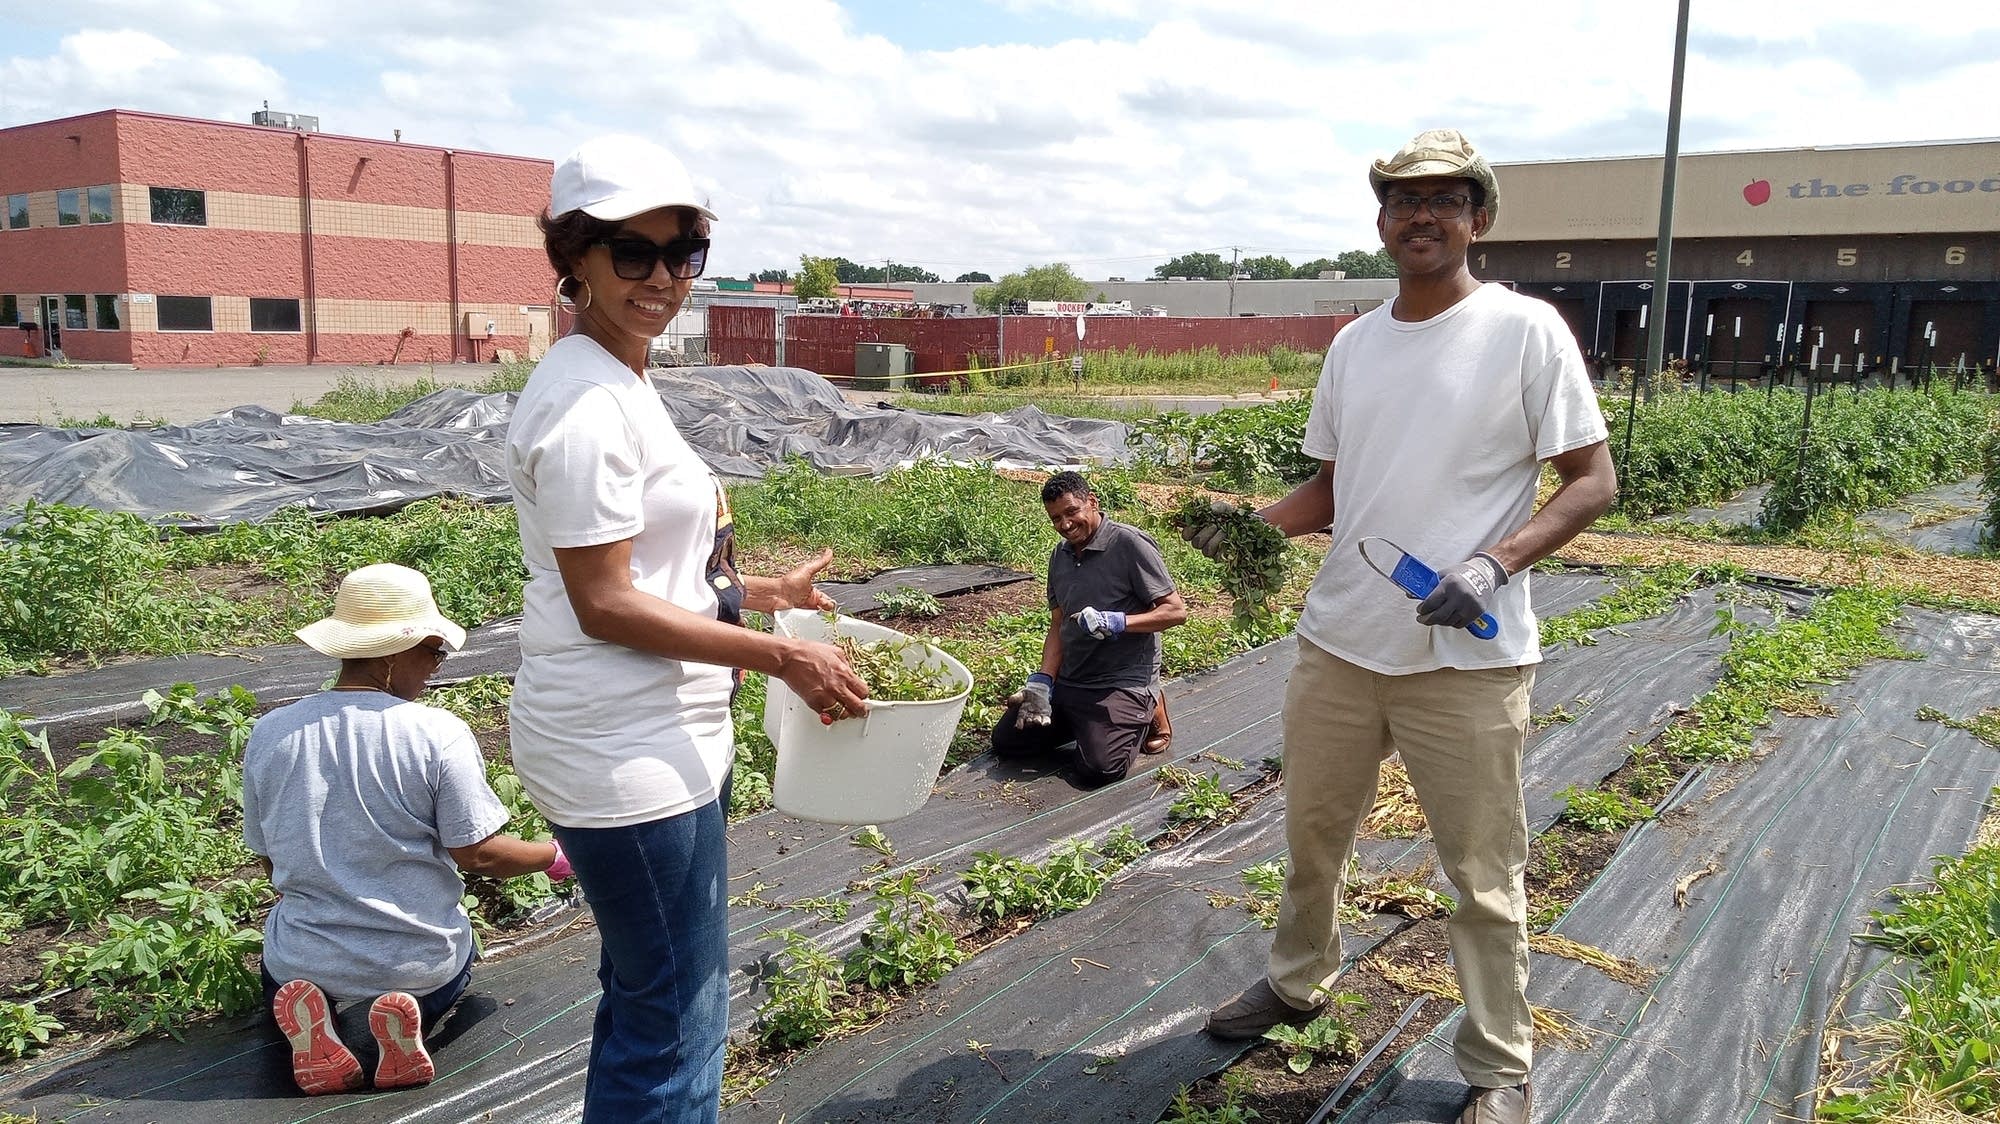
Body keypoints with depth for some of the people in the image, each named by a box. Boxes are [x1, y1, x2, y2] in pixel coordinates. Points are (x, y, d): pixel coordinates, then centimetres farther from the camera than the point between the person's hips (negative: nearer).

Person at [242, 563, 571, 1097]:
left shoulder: (269, 733, -7)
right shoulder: (439, 734, -20)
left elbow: (269, 857, 5)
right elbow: (478, 854, -15)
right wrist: (554, 856, 3)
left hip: (305, 961, 2)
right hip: (416, 960, -2)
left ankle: (312, 1020, 1)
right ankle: (412, 1016, -1)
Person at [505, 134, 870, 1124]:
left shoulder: (622, 382, 12)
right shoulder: (586, 405, -19)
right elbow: (606, 607, -21)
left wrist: (760, 591, 15)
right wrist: (781, 658, -19)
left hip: (656, 735, 10)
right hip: (626, 755, -10)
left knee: (646, 996, 24)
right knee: (677, 1016, 3)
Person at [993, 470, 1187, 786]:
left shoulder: (1130, 544, -14)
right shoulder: (1060, 555, 9)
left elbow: (1176, 611, -15)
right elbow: (1058, 626, 10)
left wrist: (1115, 622, -28)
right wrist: (1042, 681, -4)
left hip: (1123, 682, -7)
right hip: (1068, 682, 7)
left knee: (1098, 769, -24)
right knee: (1005, 741, 4)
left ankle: (1148, 713, 6)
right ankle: (1085, 723, 20)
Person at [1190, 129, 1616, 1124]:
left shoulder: (1526, 330, -8)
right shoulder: (1353, 345, 9)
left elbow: (1592, 480, -8)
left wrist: (1495, 563, -23)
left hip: (1467, 660, -5)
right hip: (1337, 643, 6)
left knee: (1484, 876, 7)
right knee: (1312, 832, 20)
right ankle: (1299, 982, 44)